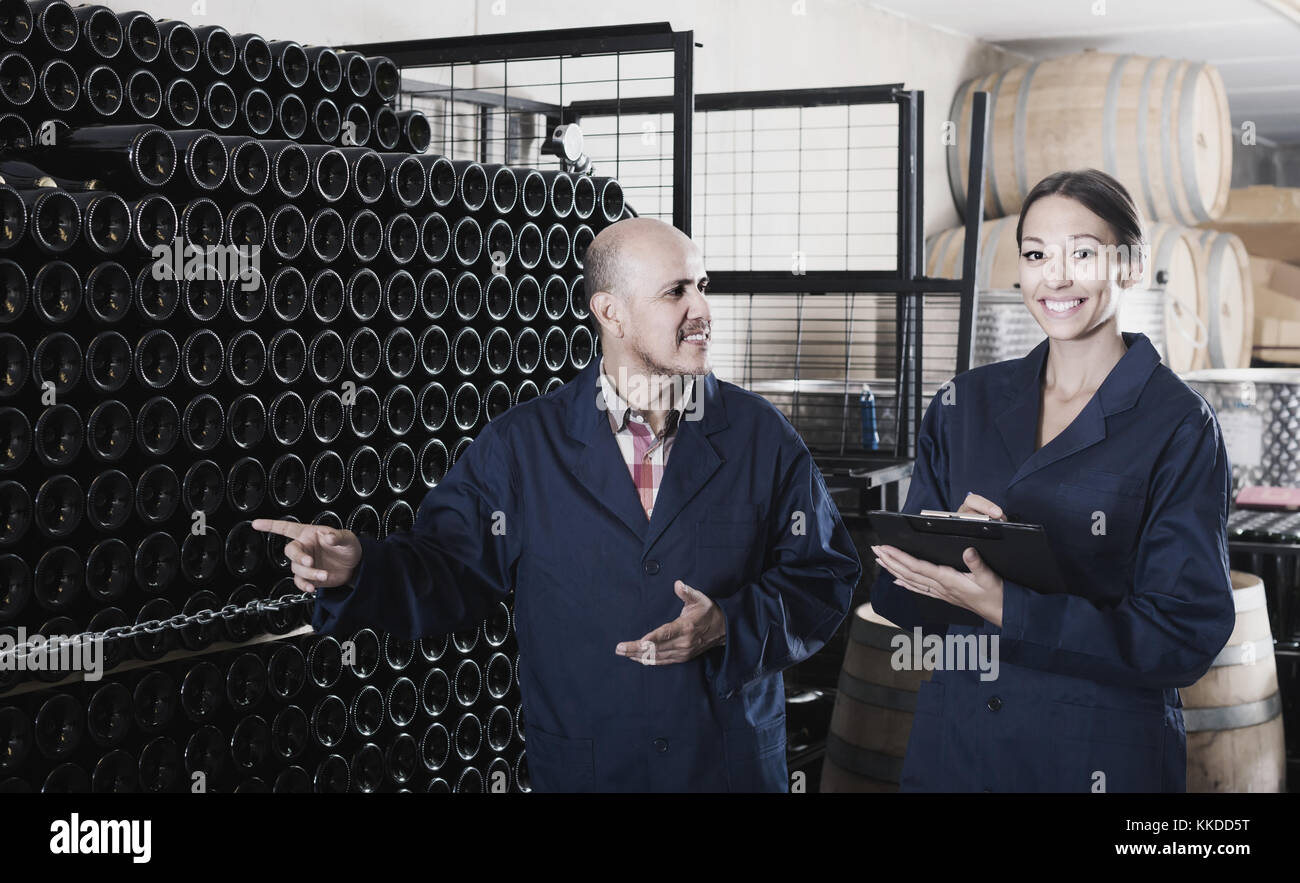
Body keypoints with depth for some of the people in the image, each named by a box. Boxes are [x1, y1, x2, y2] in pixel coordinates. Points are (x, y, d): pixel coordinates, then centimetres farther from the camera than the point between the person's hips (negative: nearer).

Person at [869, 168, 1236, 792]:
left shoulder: (1179, 426, -8)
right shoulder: (963, 404, 3)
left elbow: (1185, 635, -14)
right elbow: (896, 595, 3)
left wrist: (1002, 607, -23)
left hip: (1102, 757, -3)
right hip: (951, 744, 4)